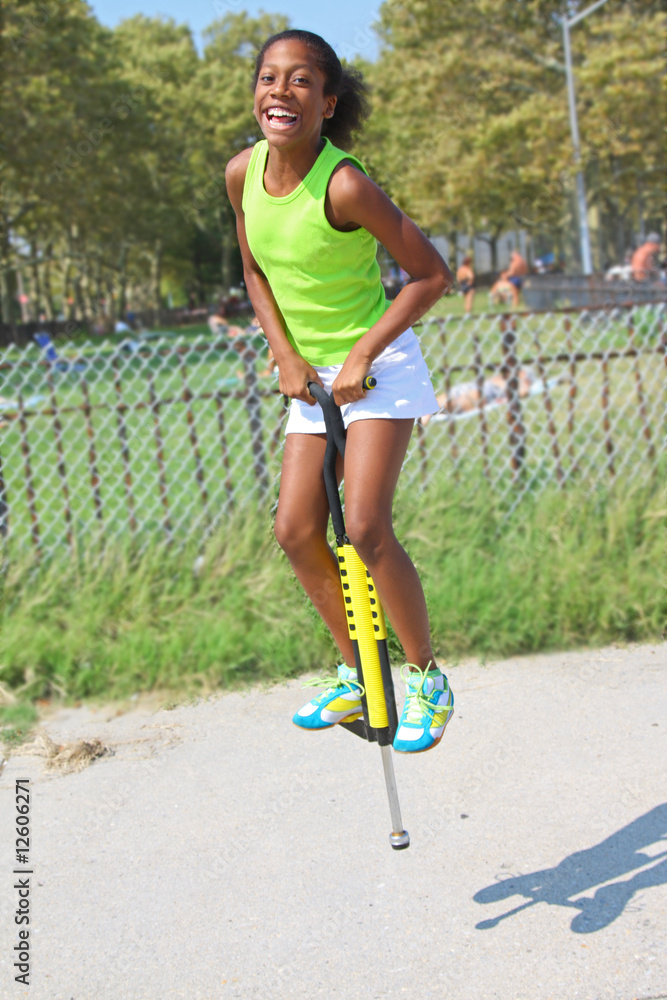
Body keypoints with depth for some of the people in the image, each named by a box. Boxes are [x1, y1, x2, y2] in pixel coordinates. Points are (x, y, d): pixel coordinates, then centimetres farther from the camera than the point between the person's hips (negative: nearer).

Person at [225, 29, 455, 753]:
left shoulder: (345, 185, -24)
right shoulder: (243, 172, -6)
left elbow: (432, 274, -17)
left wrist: (362, 355, -18)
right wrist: (285, 354, -1)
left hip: (377, 365, -6)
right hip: (311, 371, 6)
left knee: (365, 528, -15)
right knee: (295, 530, 3)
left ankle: (427, 678, 7)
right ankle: (358, 677, 21)